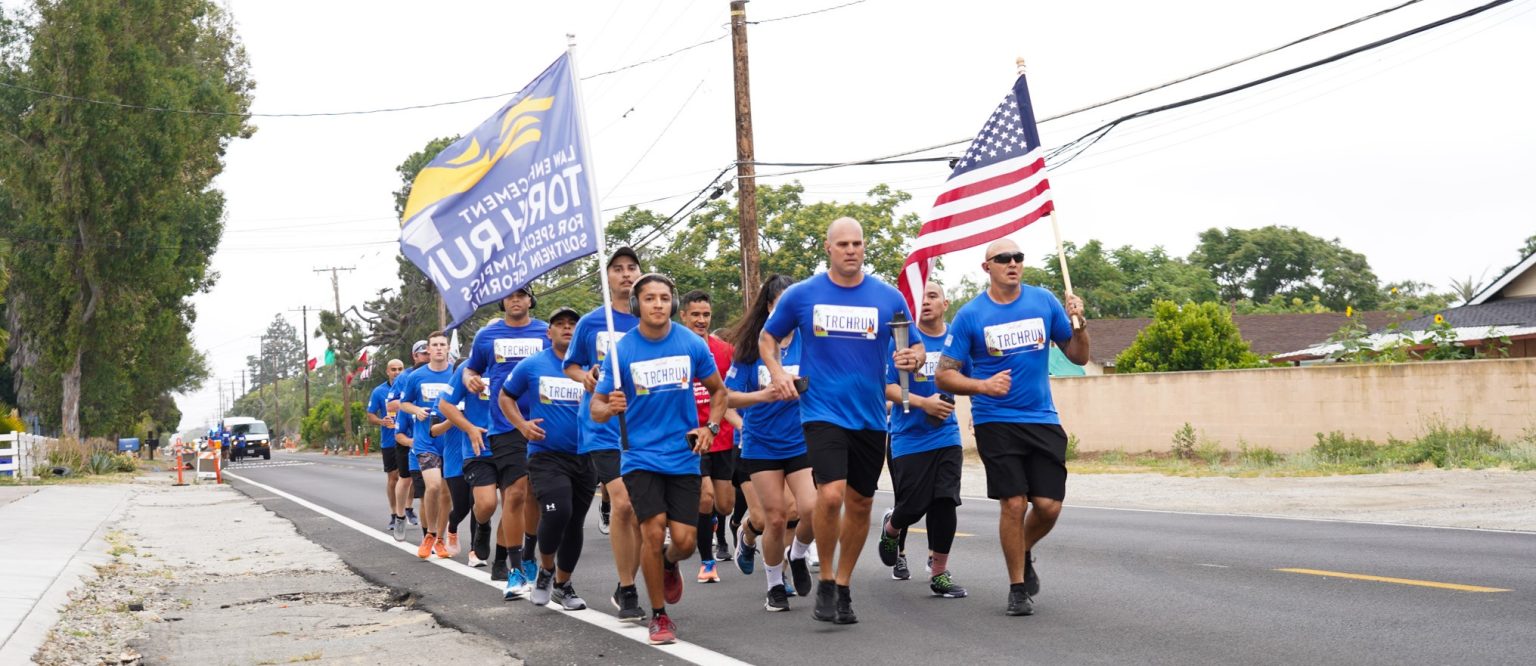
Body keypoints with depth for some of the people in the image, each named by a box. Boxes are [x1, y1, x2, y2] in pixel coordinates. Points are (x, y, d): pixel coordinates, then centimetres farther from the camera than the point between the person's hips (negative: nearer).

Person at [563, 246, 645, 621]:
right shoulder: (591, 323, 4)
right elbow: (570, 365, 14)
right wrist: (585, 376, -6)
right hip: (604, 425, -2)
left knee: (641, 511, 4)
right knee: (622, 503, -16)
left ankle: (627, 587, 21)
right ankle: (627, 592, -5)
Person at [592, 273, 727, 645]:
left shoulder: (693, 346, -3)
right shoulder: (621, 351, -7)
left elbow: (718, 390, 14)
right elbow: (596, 407, -2)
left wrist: (711, 426, -1)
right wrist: (610, 407, -25)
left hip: (684, 457, 2)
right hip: (641, 456, -2)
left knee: (684, 540, -4)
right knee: (653, 530, -15)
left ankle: (669, 564, 35)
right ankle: (659, 616, 4)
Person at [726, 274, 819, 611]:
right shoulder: (751, 346, -2)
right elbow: (729, 395, -3)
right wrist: (762, 396, -20)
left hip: (802, 441, 0)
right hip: (763, 444, 0)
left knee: (814, 509, -16)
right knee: (776, 518, 1)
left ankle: (797, 555, 17)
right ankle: (775, 586, 23)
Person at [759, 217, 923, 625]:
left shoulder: (888, 297, 2)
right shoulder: (802, 295, 0)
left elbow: (915, 347, 8)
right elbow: (768, 338, 12)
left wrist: (913, 358, -15)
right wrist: (777, 373, -6)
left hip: (870, 417, 3)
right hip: (822, 412, -3)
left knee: (860, 503, 11)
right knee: (831, 494, -20)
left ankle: (843, 587, 28)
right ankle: (825, 583, 0)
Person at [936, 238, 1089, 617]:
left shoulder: (1044, 302, 4)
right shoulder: (971, 315, -4)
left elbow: (1078, 357, 10)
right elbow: (945, 375, -2)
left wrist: (1079, 325, -9)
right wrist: (982, 386, -19)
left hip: (1042, 420, 3)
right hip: (996, 423, -3)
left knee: (1049, 505, -2)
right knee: (1014, 503, -8)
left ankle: (1023, 554, 30)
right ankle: (1018, 586, 10)